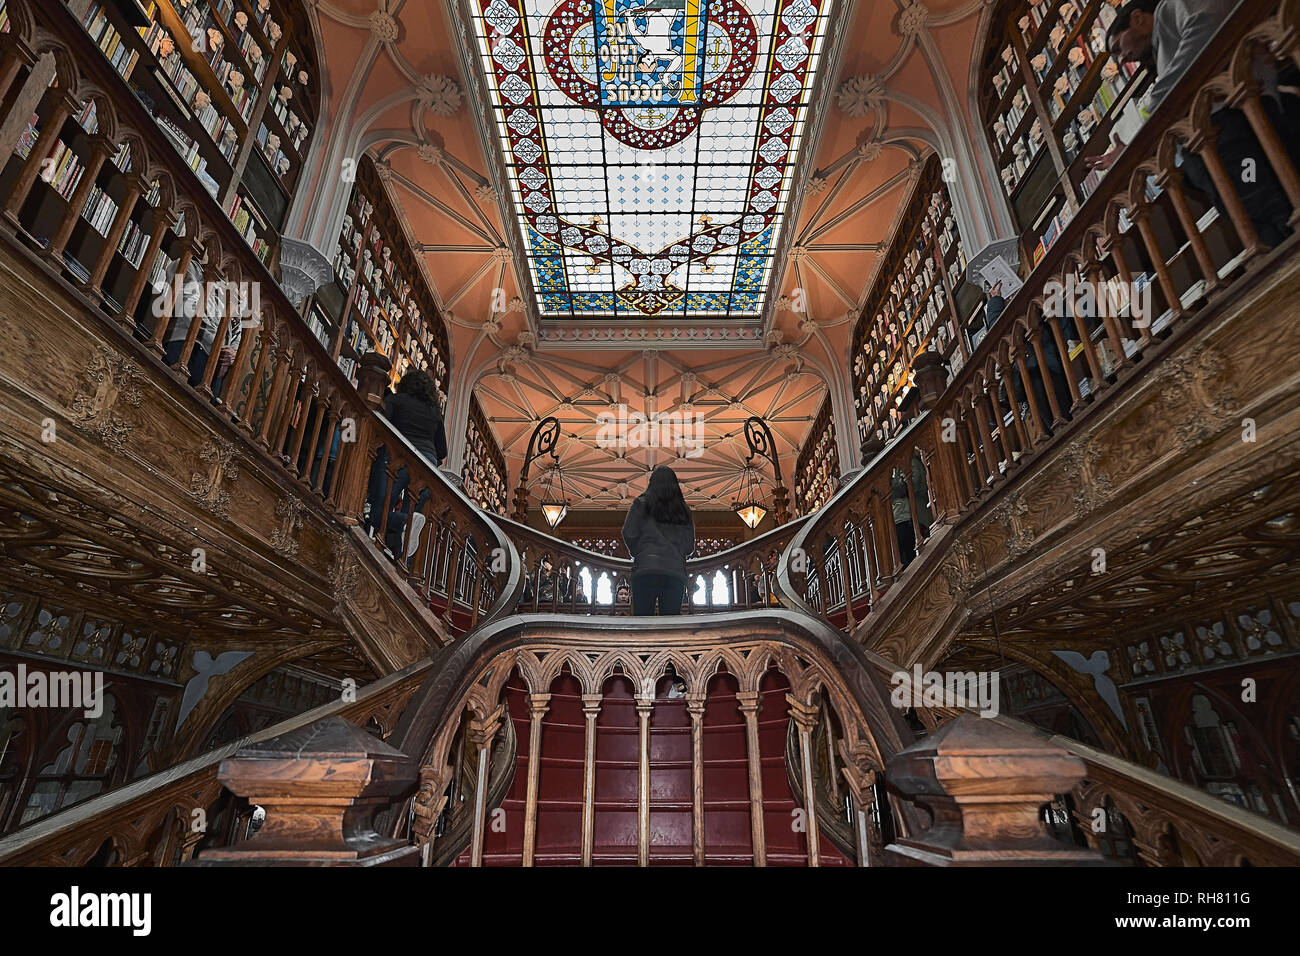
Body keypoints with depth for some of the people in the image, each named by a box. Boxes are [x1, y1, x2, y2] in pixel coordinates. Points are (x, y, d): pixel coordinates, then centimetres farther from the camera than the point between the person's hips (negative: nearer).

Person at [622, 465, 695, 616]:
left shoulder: (642, 503, 7)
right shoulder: (684, 510, 16)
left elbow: (628, 534, 1)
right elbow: (690, 546, 14)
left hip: (646, 569, -3)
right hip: (676, 572, 3)